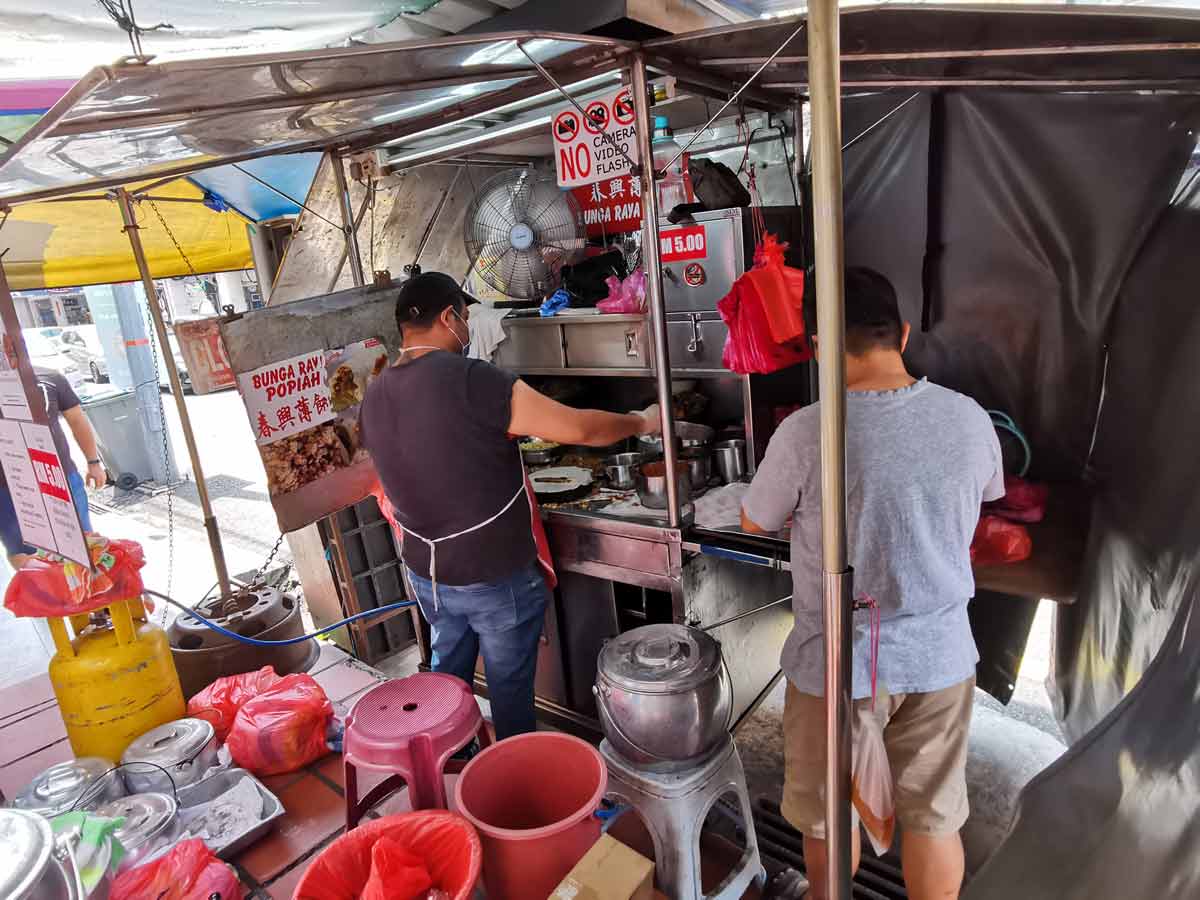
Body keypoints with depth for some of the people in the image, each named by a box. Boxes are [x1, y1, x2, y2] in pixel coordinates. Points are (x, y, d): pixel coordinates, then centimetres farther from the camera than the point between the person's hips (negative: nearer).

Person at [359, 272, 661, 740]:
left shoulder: (374, 396, -1)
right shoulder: (471, 380, -24)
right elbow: (579, 428, -22)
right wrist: (642, 421, -4)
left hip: (425, 570, 7)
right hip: (495, 576, -7)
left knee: (448, 672, 26)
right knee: (510, 686, 14)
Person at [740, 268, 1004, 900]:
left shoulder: (806, 432, -23)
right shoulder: (969, 418, -10)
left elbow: (754, 522, -6)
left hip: (838, 661, -3)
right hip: (941, 655, 4)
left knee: (827, 812, 22)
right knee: (934, 817, 22)